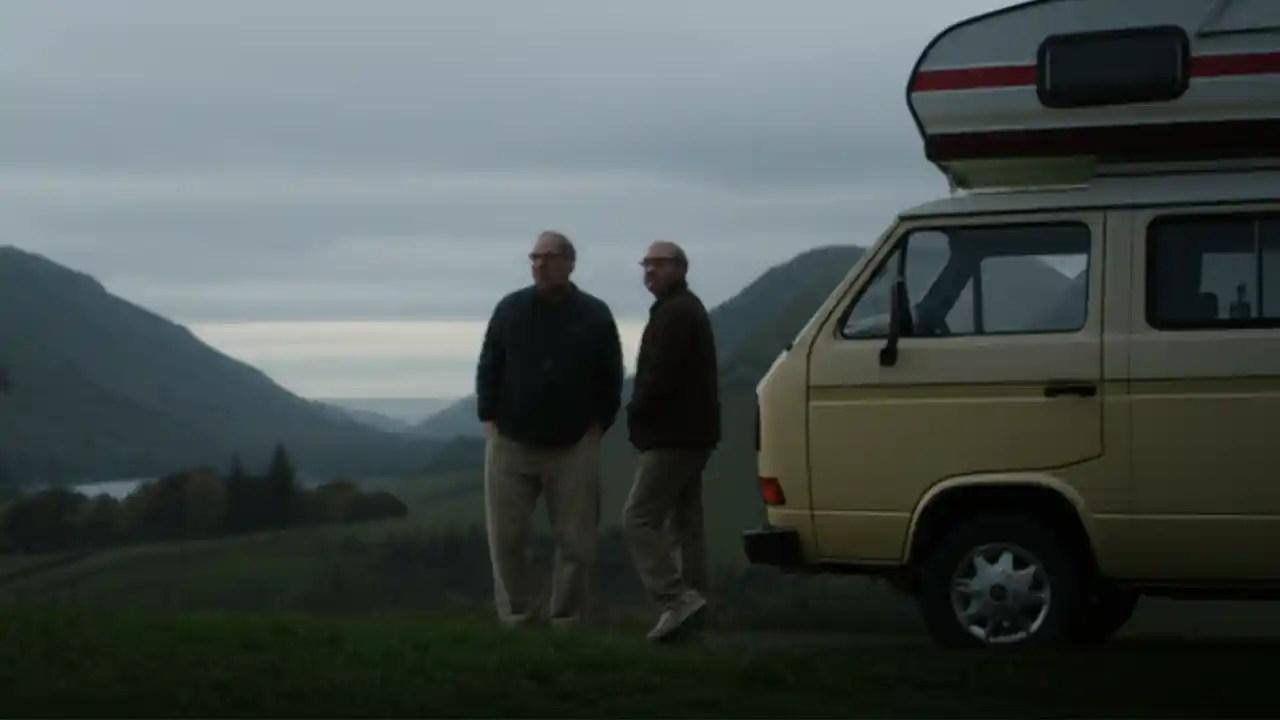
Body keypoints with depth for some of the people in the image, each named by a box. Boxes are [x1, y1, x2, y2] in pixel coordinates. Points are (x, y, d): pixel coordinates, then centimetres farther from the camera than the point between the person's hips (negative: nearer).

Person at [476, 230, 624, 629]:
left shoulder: (594, 315, 1)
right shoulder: (510, 309, 4)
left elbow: (610, 379, 6)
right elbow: (488, 368, 7)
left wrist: (597, 425, -2)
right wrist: (489, 420, -1)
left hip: (573, 448, -1)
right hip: (510, 445, 1)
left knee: (576, 540, 1)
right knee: (506, 536, 1)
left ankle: (566, 620, 10)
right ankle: (514, 618, 11)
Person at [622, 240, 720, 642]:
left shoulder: (675, 313, -14)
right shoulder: (689, 309, 21)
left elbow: (661, 374, -22)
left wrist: (636, 412, -7)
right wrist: (642, 413, 13)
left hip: (674, 437, -11)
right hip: (690, 435, 11)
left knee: (639, 518, -12)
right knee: (685, 524, 12)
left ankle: (677, 599, -20)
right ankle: (692, 600, 13)